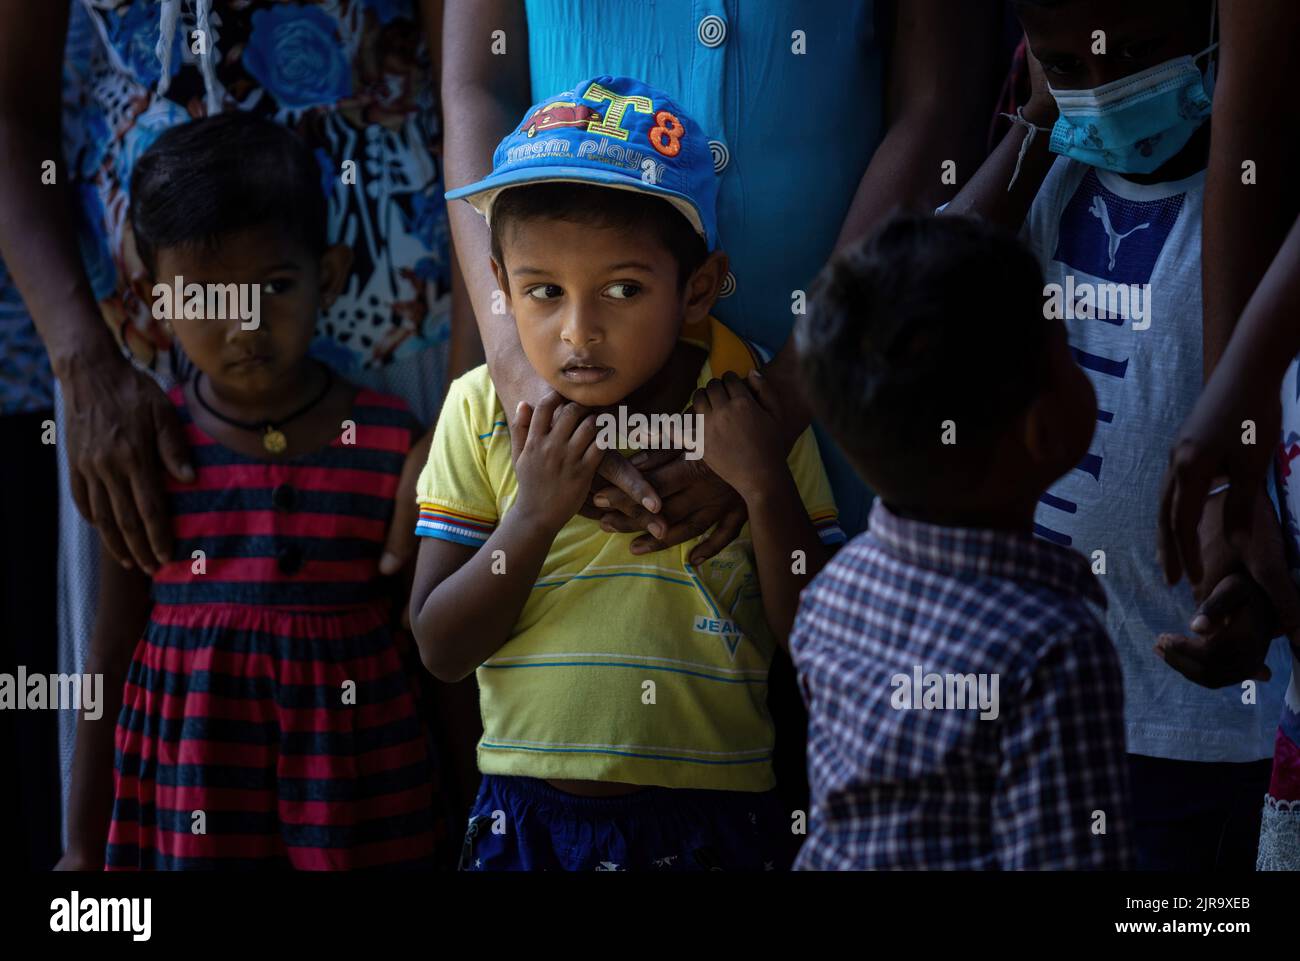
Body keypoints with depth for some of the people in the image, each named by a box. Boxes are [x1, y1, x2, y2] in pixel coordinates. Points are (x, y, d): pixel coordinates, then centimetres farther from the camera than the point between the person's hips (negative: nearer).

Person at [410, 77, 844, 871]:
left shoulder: (754, 414, -5)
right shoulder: (483, 411, -3)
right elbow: (441, 648, -5)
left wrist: (767, 488, -17)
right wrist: (534, 516, -17)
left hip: (711, 814, 0)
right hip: (527, 810, 1)